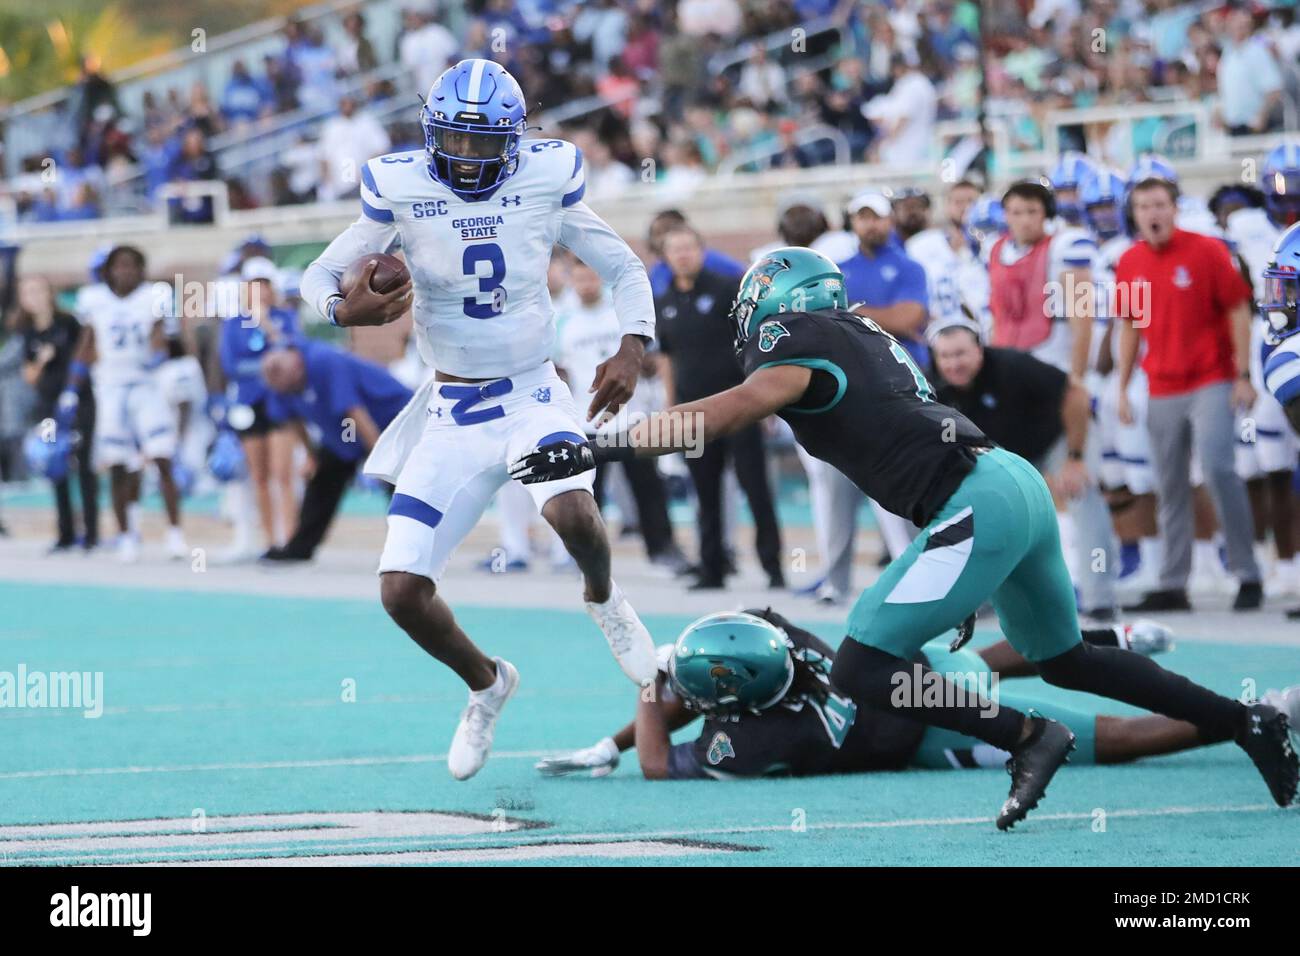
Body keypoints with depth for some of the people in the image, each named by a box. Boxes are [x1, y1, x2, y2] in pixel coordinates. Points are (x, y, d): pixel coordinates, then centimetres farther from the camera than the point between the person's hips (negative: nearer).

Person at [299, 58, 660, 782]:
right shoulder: (401, 192, -7)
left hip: (534, 397, -1)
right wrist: (345, 309, -25)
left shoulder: (547, 184, -6)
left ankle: (605, 600, 4)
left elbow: (624, 268, 5)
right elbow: (319, 276, -1)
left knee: (572, 512, -33)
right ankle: (487, 684, 23)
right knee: (402, 592, -9)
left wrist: (631, 350, -12)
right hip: (451, 416, 2)